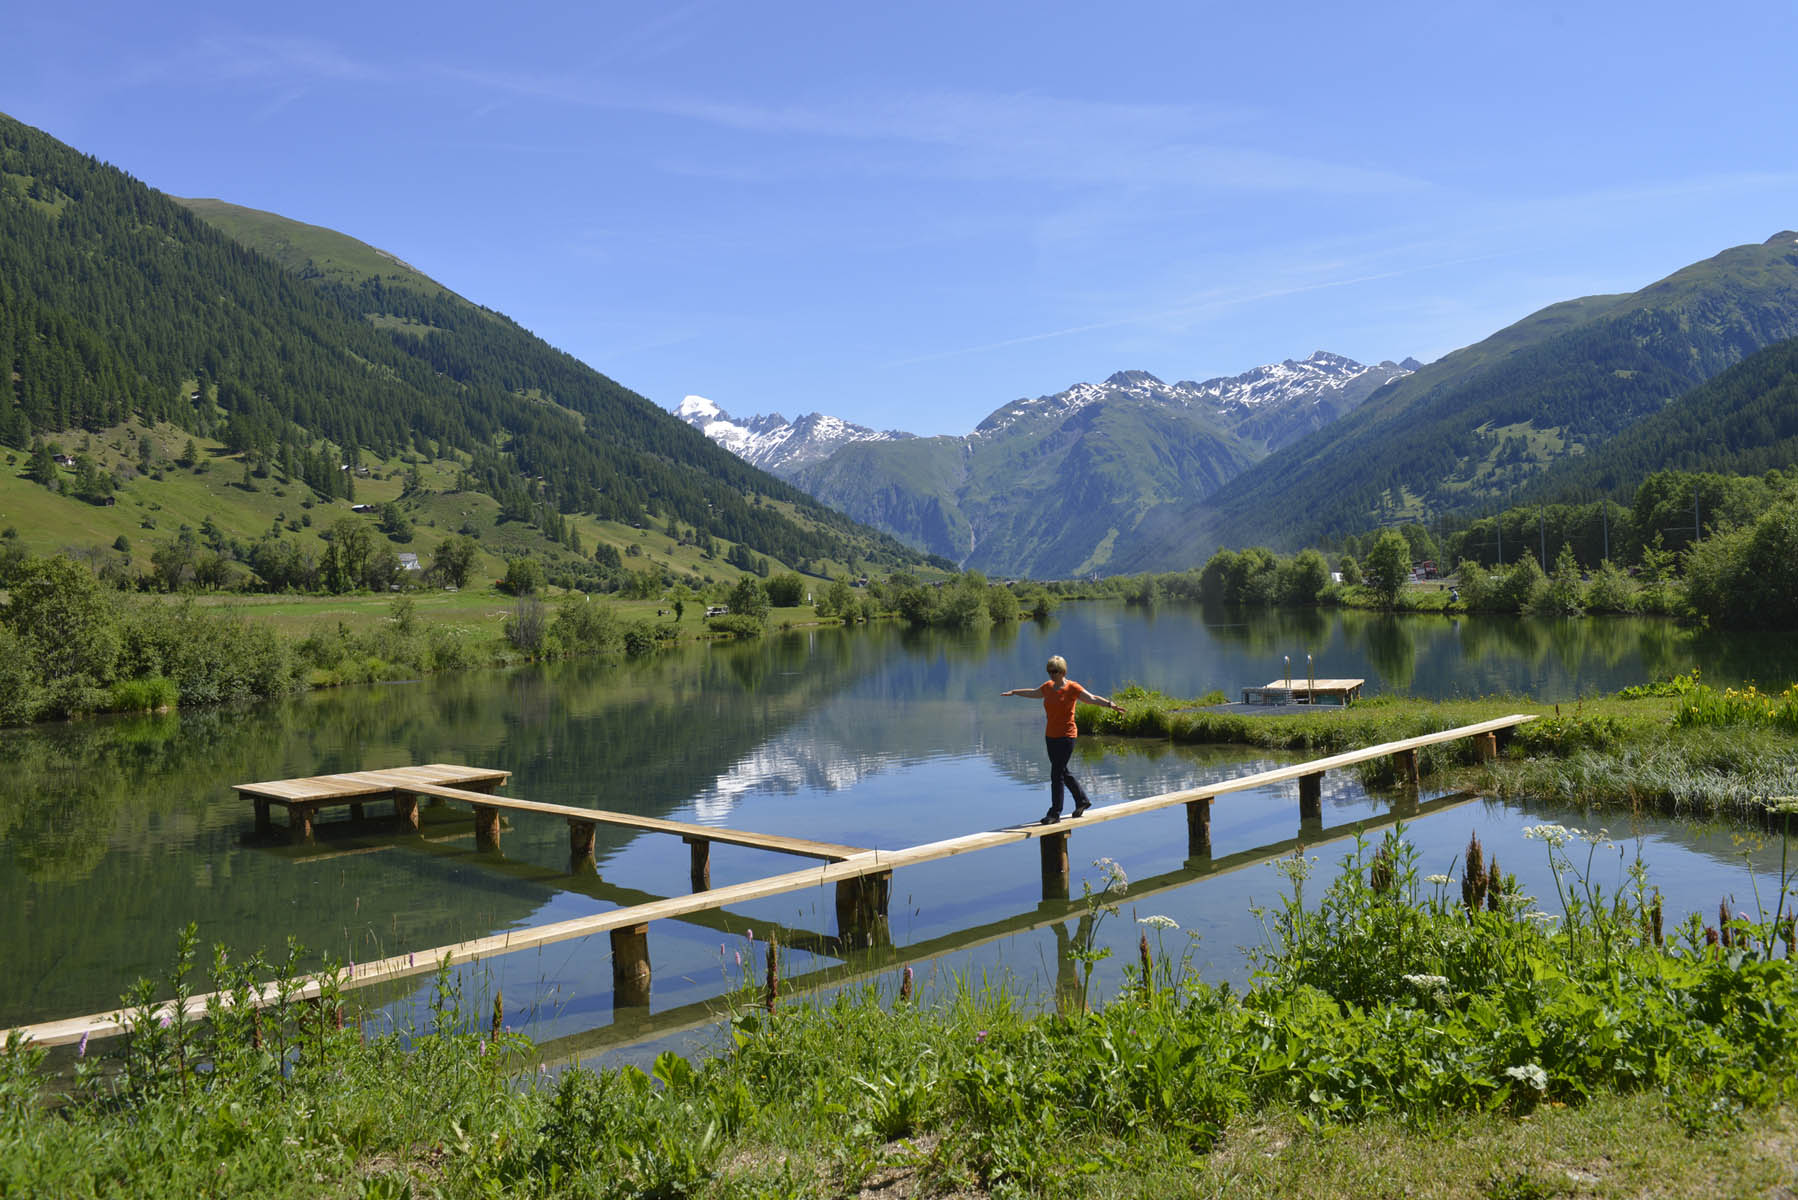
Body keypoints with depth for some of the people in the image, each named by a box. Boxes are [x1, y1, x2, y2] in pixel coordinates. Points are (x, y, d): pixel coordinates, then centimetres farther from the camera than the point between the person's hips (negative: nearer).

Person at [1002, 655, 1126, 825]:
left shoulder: (1072, 688, -11)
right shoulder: (1047, 686, 8)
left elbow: (1092, 698, -20)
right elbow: (1033, 692, 27)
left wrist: (1110, 705, -36)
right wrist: (1014, 692, 40)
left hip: (1066, 736, -7)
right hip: (1050, 736, 7)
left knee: (1056, 774, -8)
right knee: (1062, 773, 16)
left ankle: (1054, 813, -1)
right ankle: (1082, 801, 35)